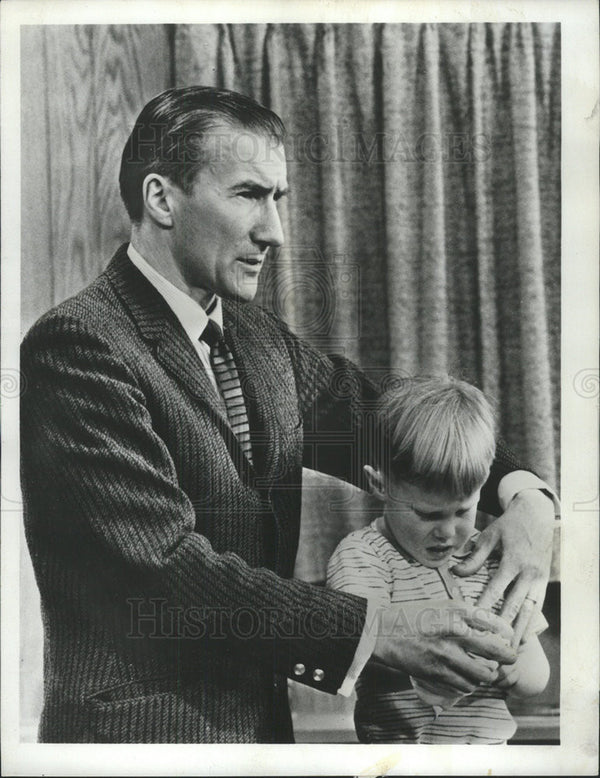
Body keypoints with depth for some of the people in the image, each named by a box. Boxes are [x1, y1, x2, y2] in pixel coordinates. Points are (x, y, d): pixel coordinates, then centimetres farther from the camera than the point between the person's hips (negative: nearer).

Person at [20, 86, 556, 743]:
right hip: (143, 733, -7)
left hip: (262, 720, 8)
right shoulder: (76, 346, -18)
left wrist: (520, 490, -8)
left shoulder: (256, 336, 8)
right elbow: (169, 565, -24)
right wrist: (374, 629, -25)